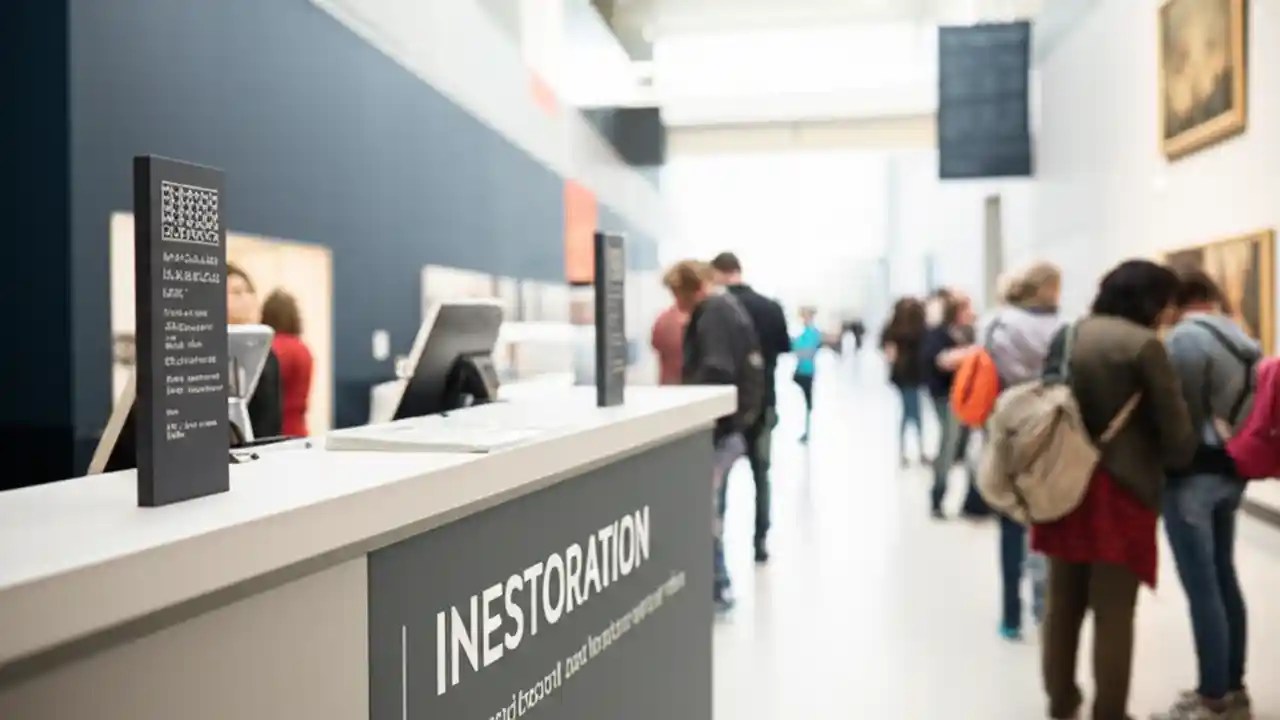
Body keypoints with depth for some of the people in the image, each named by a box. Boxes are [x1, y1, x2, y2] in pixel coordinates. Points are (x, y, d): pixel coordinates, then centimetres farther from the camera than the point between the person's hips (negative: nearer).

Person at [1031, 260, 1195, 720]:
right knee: (1114, 612, 4)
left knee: (1063, 601, 17)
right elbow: (1175, 428, -11)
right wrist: (1179, 458, 9)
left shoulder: (1068, 334, 6)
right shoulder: (1144, 345, -13)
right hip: (1121, 488, -6)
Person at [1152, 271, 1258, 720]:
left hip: (1192, 473, -9)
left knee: (1202, 589, -3)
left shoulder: (1184, 336, -14)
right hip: (1231, 471, 9)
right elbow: (1251, 410, 13)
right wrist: (1233, 444, 13)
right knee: (1224, 580, 16)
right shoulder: (1246, 342, 11)